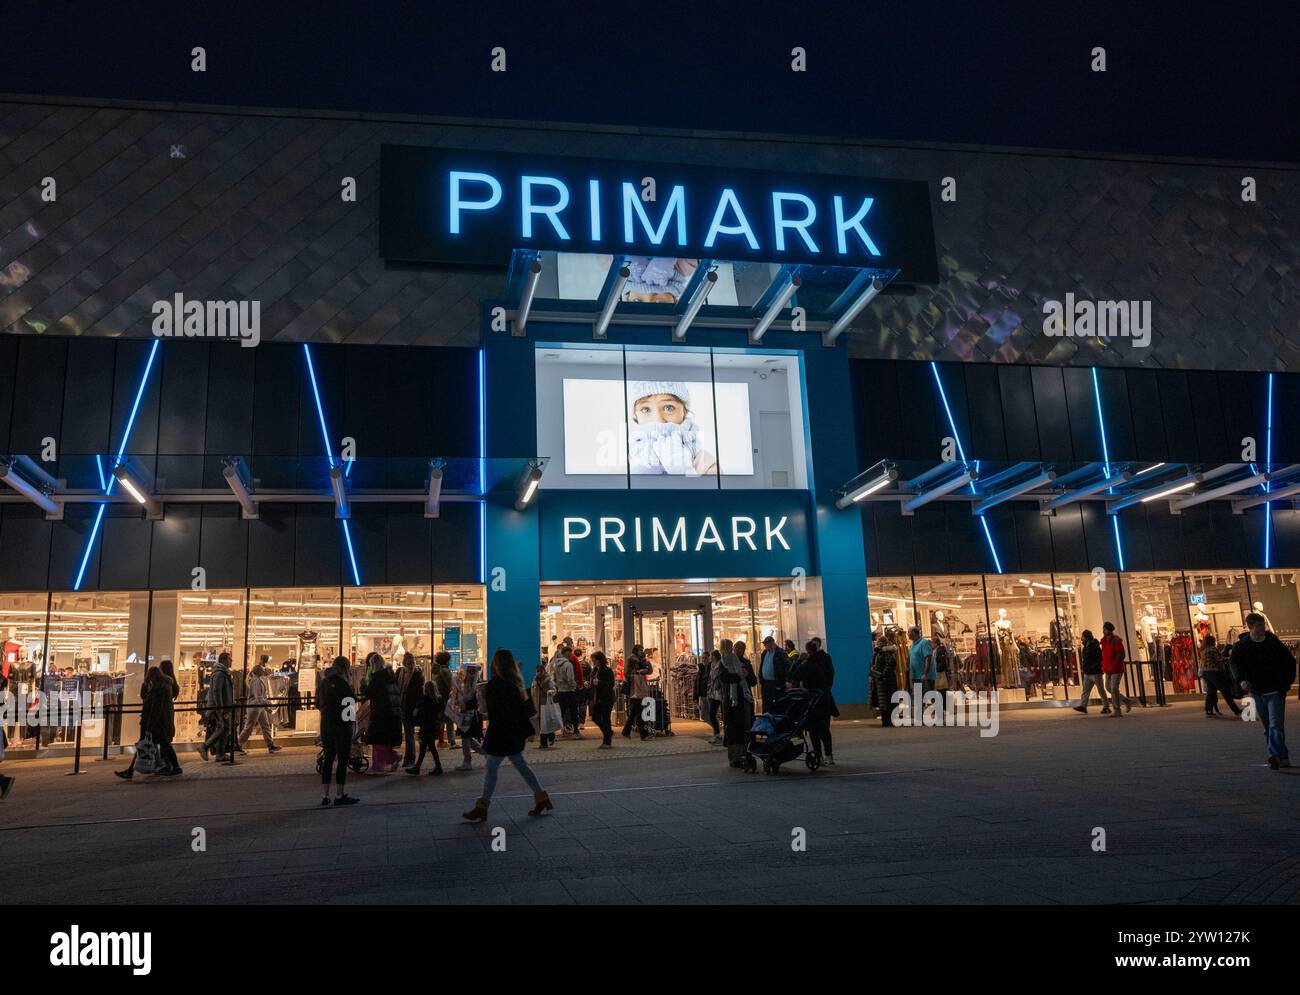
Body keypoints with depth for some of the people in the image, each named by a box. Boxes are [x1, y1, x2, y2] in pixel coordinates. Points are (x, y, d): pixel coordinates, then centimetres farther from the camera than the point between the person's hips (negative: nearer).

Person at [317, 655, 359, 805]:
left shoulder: (324, 682, 7)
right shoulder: (342, 682, -14)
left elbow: (318, 704, 14)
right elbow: (352, 701, -8)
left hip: (325, 724, 7)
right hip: (341, 724, -7)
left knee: (328, 759, 13)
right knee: (343, 760, 0)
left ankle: (325, 796, 15)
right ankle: (339, 795, 1)